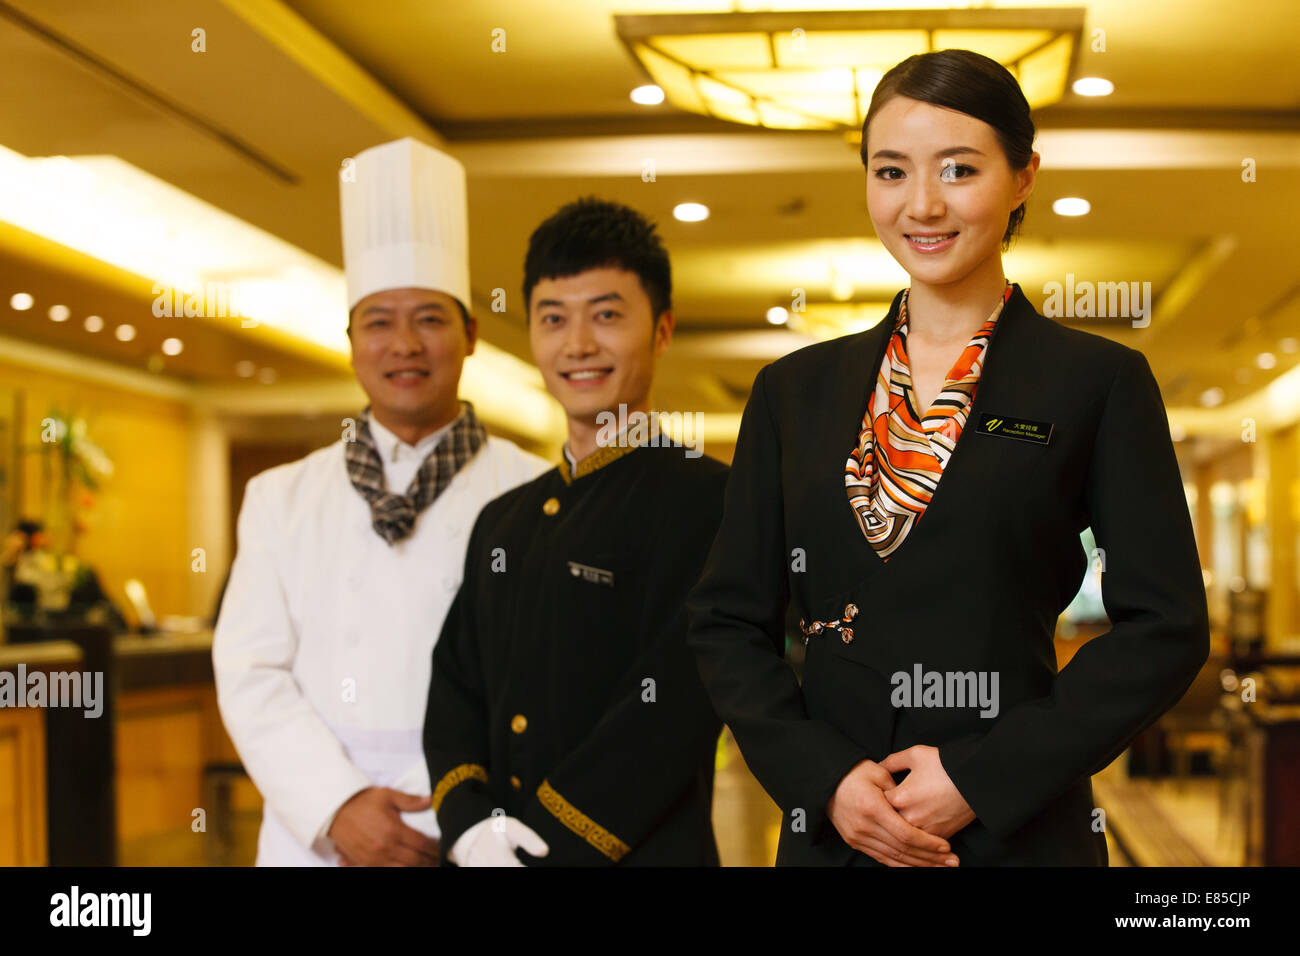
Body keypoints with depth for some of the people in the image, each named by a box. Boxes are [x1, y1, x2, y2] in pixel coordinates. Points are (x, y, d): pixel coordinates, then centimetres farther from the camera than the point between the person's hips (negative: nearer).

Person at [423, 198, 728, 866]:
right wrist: (468, 823, -9)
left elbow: (672, 709, -17)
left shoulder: (706, 499, -10)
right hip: (488, 857, 6)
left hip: (639, 853, -6)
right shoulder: (502, 521, 12)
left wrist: (539, 840, -18)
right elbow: (455, 687, 8)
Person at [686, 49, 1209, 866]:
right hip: (832, 830, 3)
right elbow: (729, 620, 6)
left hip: (1020, 830, -2)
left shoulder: (1101, 382, -2)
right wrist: (823, 778, -8)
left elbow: (1166, 629, -6)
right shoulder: (797, 390, 6)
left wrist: (983, 776, -13)